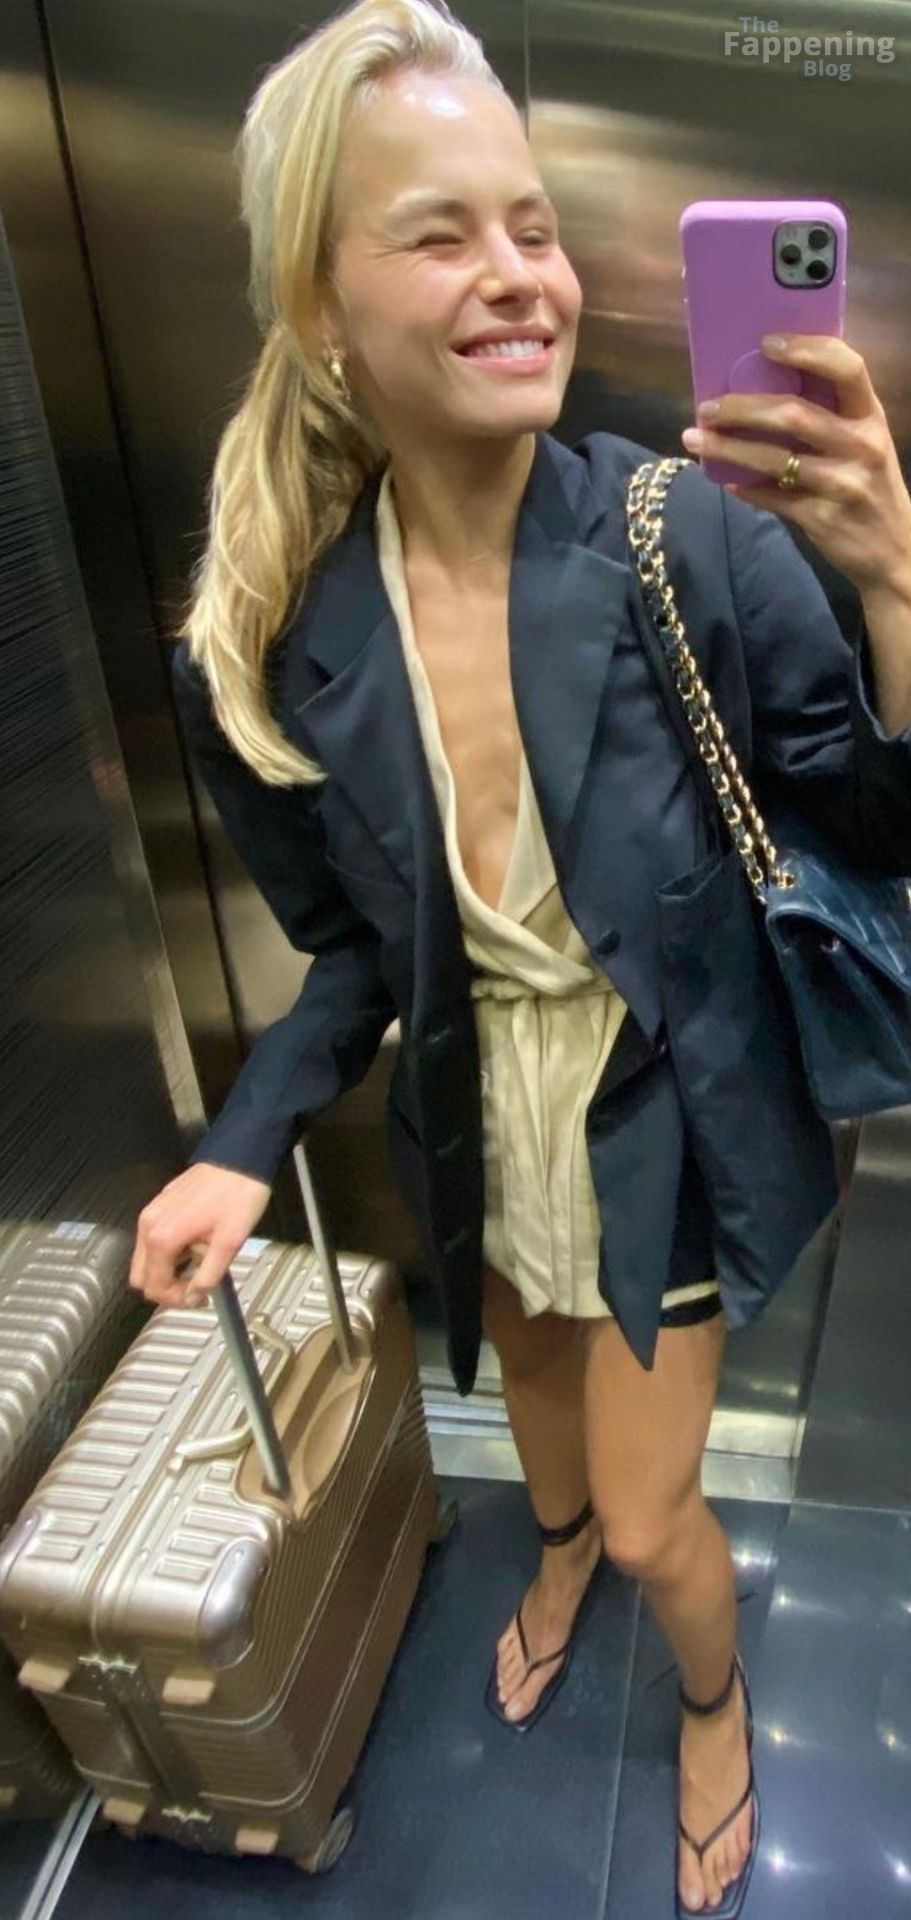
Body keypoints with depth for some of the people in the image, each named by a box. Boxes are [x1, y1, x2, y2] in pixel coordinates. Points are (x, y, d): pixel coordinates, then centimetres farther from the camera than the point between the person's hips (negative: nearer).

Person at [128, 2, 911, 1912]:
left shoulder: (696, 537, -24)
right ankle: (563, 1546, 69)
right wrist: (245, 1148, -14)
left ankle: (716, 1700, 53)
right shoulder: (279, 631, -16)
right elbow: (360, 950, -3)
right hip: (480, 1129, 3)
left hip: (666, 1125, -2)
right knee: (534, 1382, 31)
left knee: (654, 1512, 14)